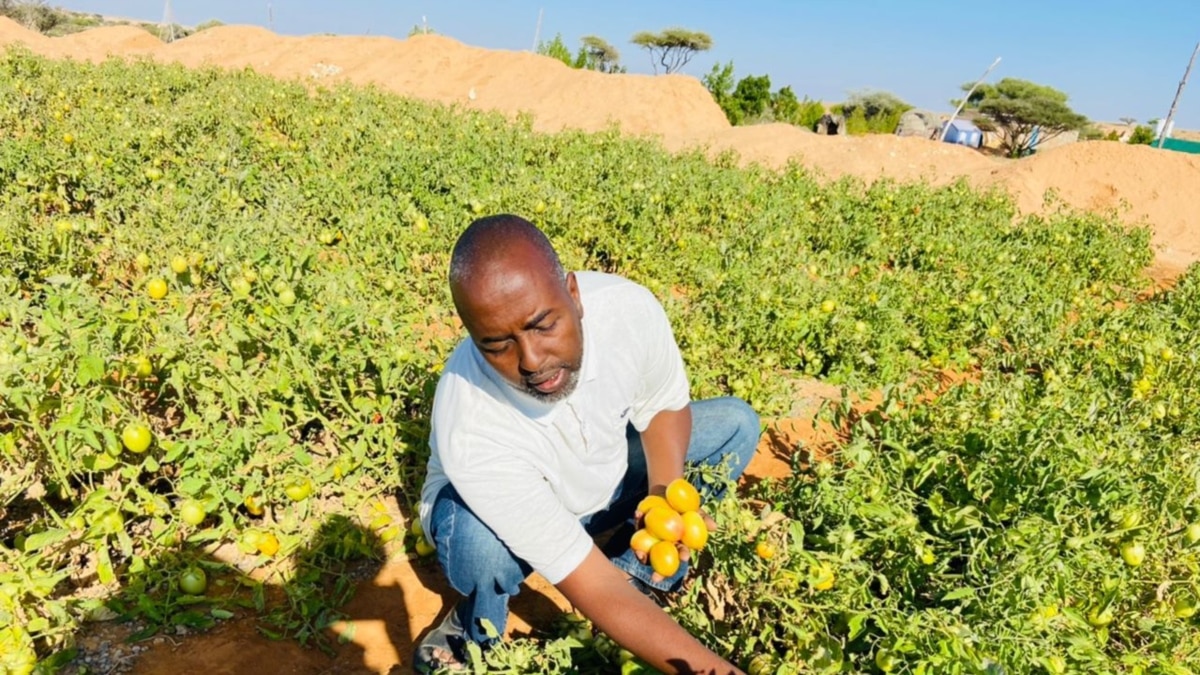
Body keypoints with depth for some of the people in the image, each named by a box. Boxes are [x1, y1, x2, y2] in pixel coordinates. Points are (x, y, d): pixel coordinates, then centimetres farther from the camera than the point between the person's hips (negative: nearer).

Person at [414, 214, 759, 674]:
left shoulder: (628, 306, -31)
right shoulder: (471, 431, -41)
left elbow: (664, 406, -8)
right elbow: (596, 592, -37)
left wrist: (665, 492, -27)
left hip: (610, 474, 5)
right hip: (503, 515, -4)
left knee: (736, 424, -7)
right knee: (479, 540, -38)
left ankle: (633, 568, 4)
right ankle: (476, 631, -2)